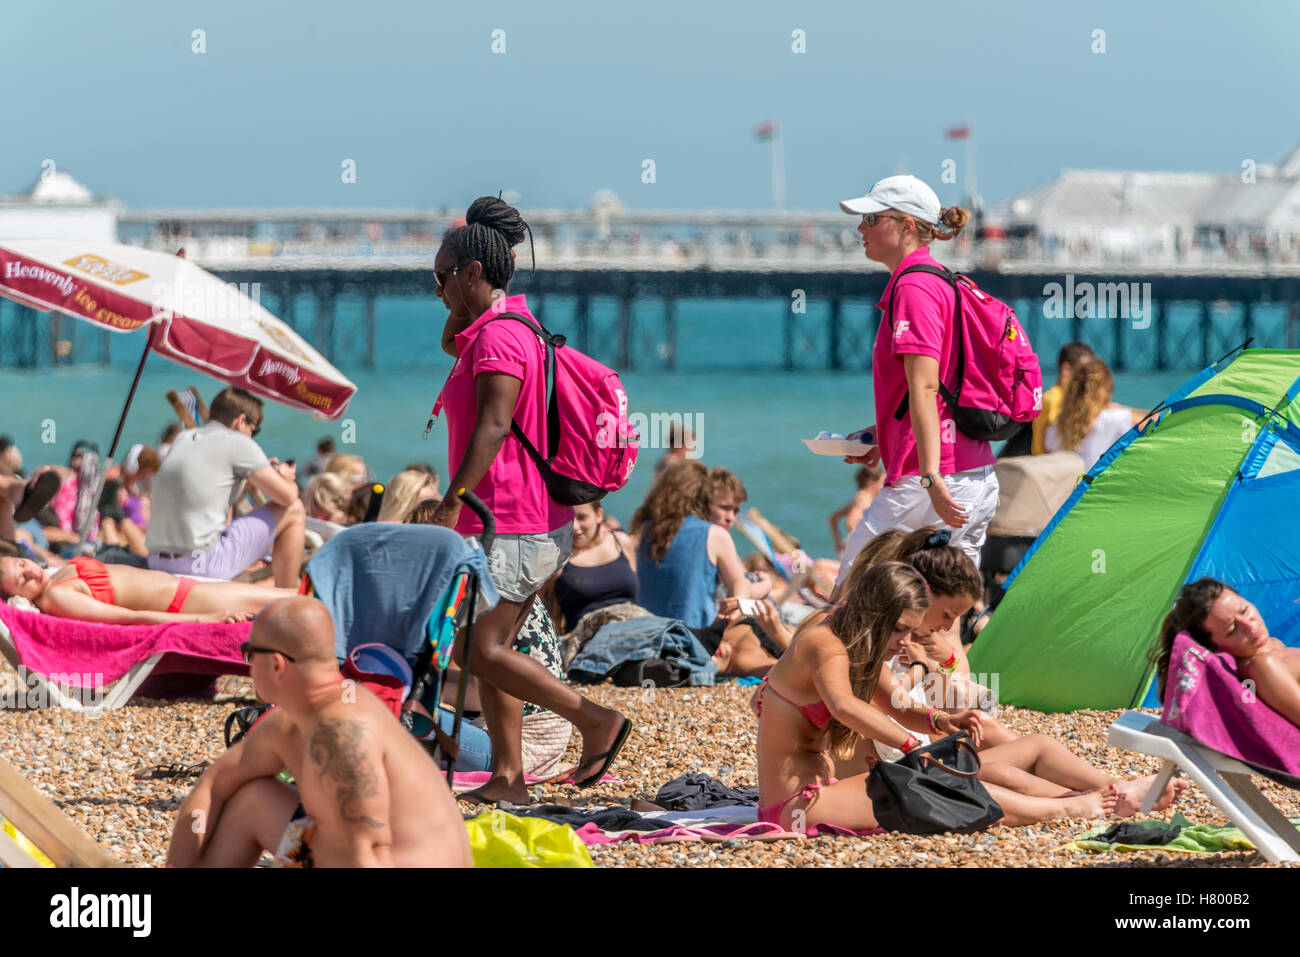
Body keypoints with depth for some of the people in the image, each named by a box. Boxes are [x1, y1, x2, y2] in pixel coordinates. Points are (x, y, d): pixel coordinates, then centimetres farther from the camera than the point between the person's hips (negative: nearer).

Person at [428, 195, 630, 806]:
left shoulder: (497, 337, -16)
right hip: (537, 524, 11)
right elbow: (452, 342, 34)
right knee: (487, 646, 11)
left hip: (510, 525, -11)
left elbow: (492, 428, -25)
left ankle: (597, 722, -7)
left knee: (480, 650, -8)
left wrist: (451, 504, -28)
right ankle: (508, 778, 10)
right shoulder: (510, 324, 15)